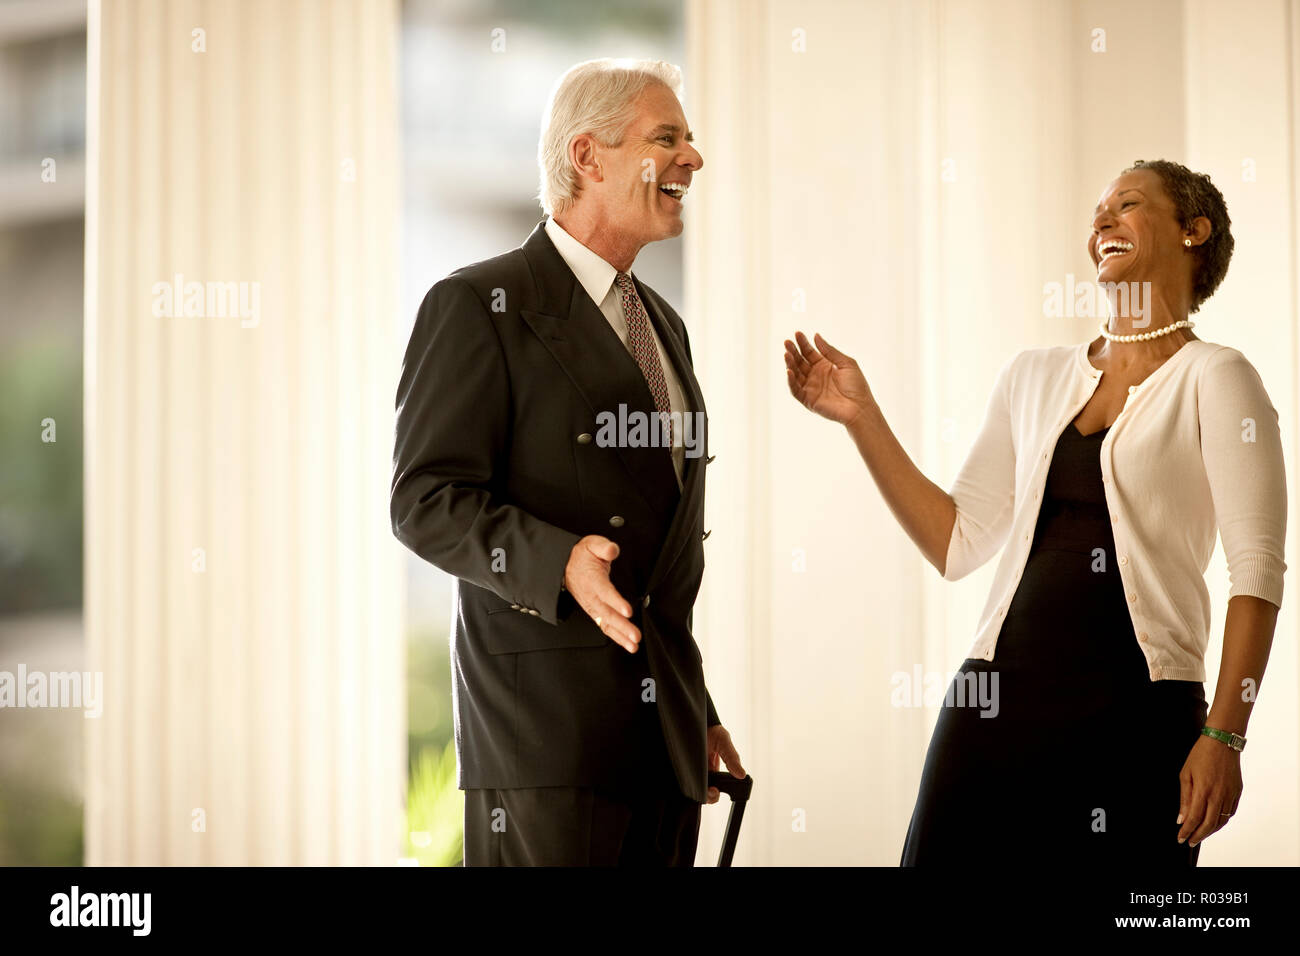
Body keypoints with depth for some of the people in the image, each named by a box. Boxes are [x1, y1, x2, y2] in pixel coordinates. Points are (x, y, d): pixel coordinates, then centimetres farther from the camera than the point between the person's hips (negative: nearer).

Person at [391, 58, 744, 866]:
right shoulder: (478, 307, -4)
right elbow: (427, 503, -12)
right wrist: (561, 563, -27)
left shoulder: (662, 325, 20)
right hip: (546, 723, -7)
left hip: (664, 735, 7)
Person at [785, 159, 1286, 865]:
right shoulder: (1033, 377, 14)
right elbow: (958, 542, 15)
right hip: (1000, 698, 5)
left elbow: (1257, 573, -8)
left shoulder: (1212, 378, -2)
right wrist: (862, 418, 11)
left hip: (1138, 710, -4)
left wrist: (1223, 736, -15)